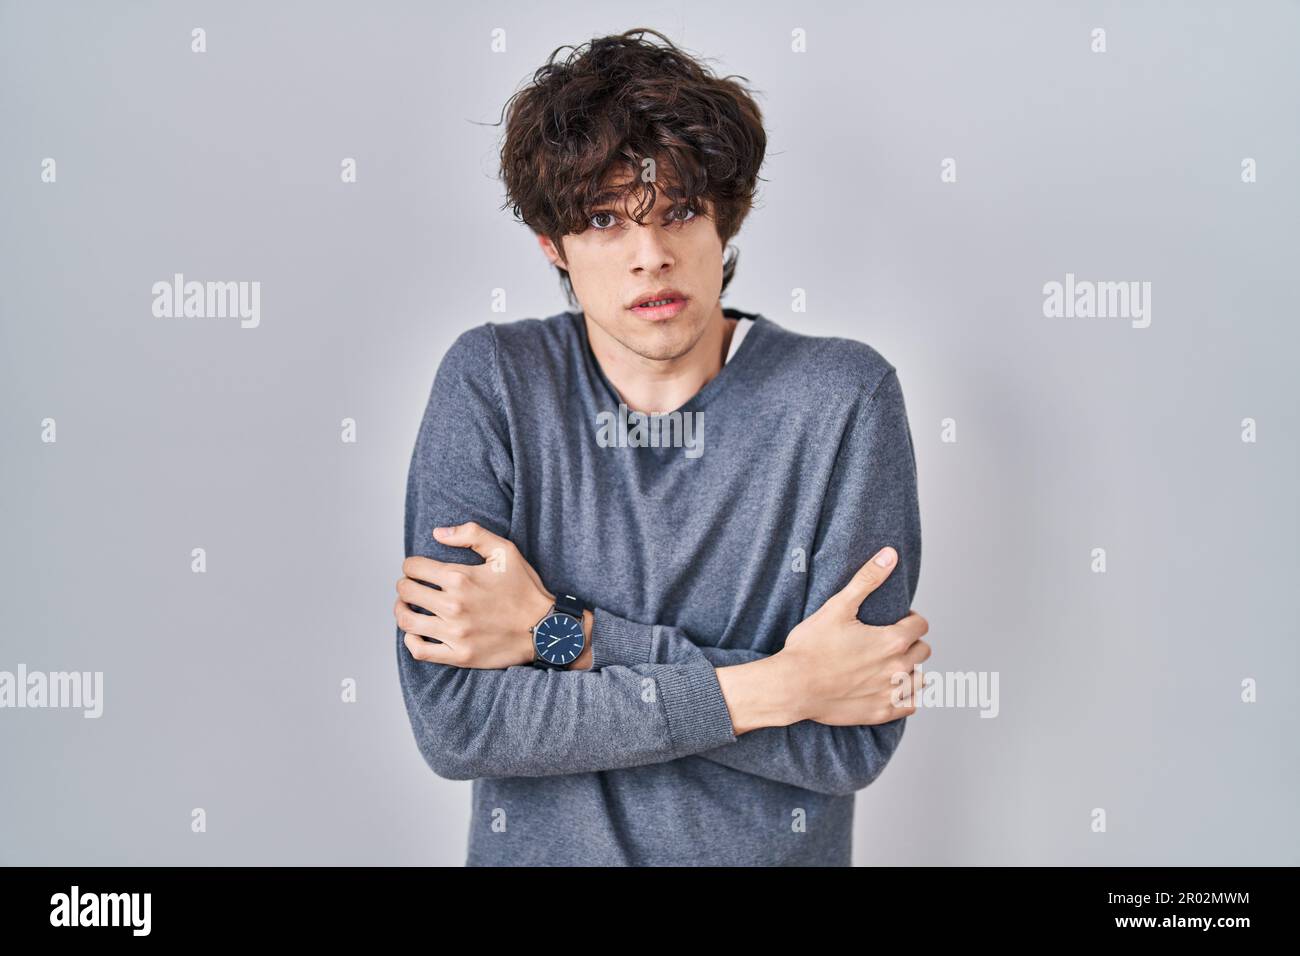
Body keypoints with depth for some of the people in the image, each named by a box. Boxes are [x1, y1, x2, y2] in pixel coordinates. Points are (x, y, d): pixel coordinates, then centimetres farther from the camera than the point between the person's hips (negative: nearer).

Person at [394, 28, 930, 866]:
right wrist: (774, 687, -23)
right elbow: (451, 722, -20)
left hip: (771, 846, 0)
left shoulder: (844, 398, -16)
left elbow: (855, 742, -19)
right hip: (536, 846, 1)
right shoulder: (492, 384, -14)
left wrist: (563, 635, -22)